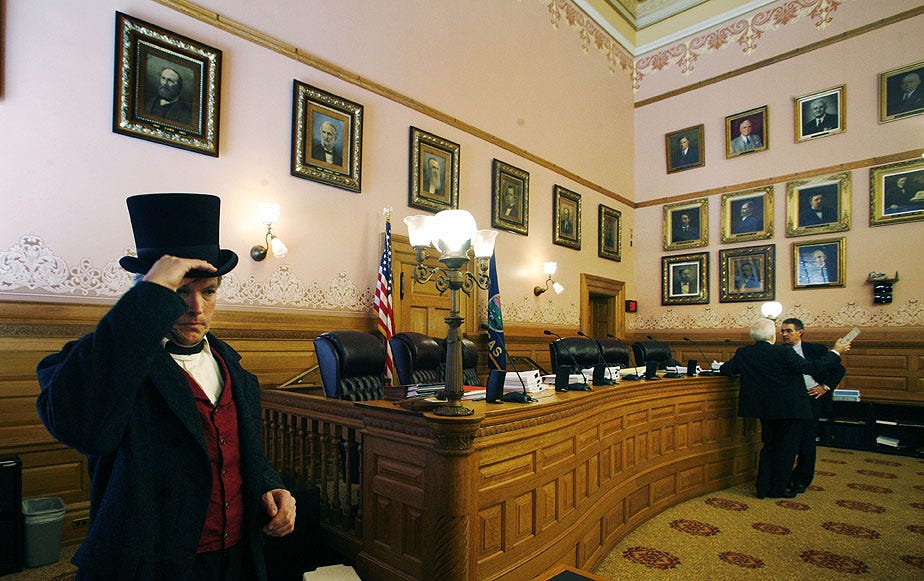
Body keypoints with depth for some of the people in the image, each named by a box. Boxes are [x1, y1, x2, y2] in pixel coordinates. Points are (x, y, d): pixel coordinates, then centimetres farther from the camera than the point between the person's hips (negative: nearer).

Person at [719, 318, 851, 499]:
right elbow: (814, 368, -15)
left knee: (769, 447, 20)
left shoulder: (743, 353, -6)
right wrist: (835, 352, 0)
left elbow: (725, 370, 3)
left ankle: (763, 487, 21)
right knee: (786, 449, 10)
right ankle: (777, 489, 17)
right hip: (789, 408, -5)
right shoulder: (784, 353, -19)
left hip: (765, 409, 5)